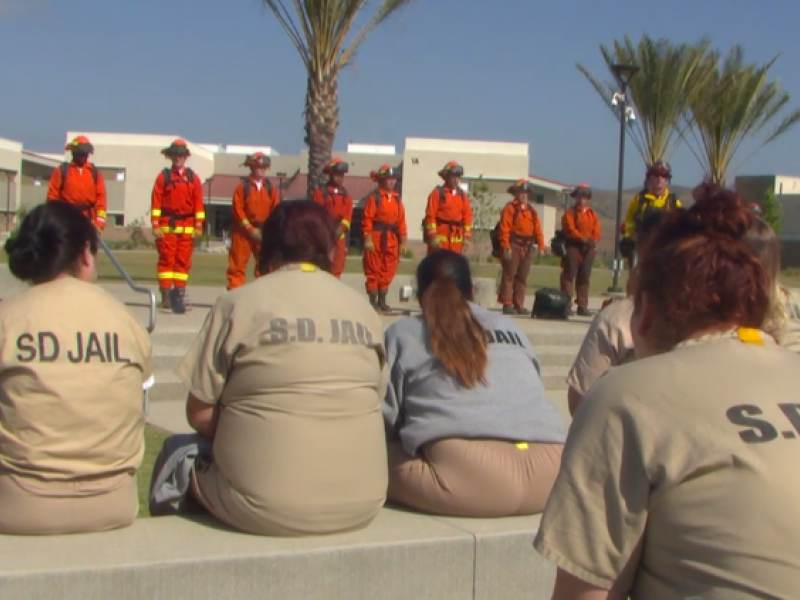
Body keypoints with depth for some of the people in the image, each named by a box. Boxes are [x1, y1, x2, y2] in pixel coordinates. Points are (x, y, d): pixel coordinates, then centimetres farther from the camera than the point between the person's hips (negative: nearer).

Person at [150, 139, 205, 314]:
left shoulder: (193, 178, 9)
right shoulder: (163, 176, 3)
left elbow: (198, 203, 6)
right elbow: (156, 202, -2)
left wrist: (198, 226, 0)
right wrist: (155, 225, -9)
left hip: (187, 227, 2)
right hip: (167, 226, -2)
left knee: (183, 260, 4)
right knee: (166, 259, -2)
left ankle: (179, 292, 9)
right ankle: (166, 295, 0)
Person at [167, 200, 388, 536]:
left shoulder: (239, 303, -4)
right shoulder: (364, 309, 6)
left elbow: (199, 414, -3)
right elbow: (372, 401, 10)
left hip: (265, 510, -3)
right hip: (361, 506, 4)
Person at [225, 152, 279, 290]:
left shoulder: (270, 188, 5)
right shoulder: (242, 186, -5)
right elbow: (237, 211, -9)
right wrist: (251, 229, -14)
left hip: (264, 233, 3)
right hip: (243, 231, -3)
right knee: (238, 264, 0)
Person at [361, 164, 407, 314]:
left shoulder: (397, 198, 11)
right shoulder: (373, 197, -6)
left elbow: (401, 220, 10)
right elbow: (367, 219, -10)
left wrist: (402, 241, 7)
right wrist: (367, 239, -16)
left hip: (391, 240, 6)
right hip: (376, 238, -5)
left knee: (388, 271, 9)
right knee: (373, 271, 1)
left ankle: (382, 301, 18)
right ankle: (373, 302, 7)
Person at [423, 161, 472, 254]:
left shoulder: (462, 194, 11)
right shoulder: (437, 193, -4)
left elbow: (467, 215, 11)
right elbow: (430, 215, -9)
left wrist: (467, 235, 4)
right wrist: (432, 236, -15)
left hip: (456, 238, 5)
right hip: (439, 237, -5)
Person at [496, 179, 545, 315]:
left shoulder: (531, 210, 15)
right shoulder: (509, 208, -4)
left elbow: (537, 229, 11)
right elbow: (504, 228, -12)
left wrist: (540, 246, 3)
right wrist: (506, 247, -18)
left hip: (527, 248, 6)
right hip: (513, 246, -6)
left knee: (522, 277, 9)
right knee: (509, 275, -5)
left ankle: (519, 304, 13)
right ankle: (507, 304, -3)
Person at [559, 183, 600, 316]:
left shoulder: (593, 214, 16)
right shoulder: (570, 212, 3)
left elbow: (596, 232, 6)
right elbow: (570, 229, -11)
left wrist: (593, 241, -15)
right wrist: (583, 239, -23)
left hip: (588, 249, 4)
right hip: (573, 247, -4)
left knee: (585, 277, 5)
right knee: (569, 275, -8)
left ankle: (582, 306, 9)